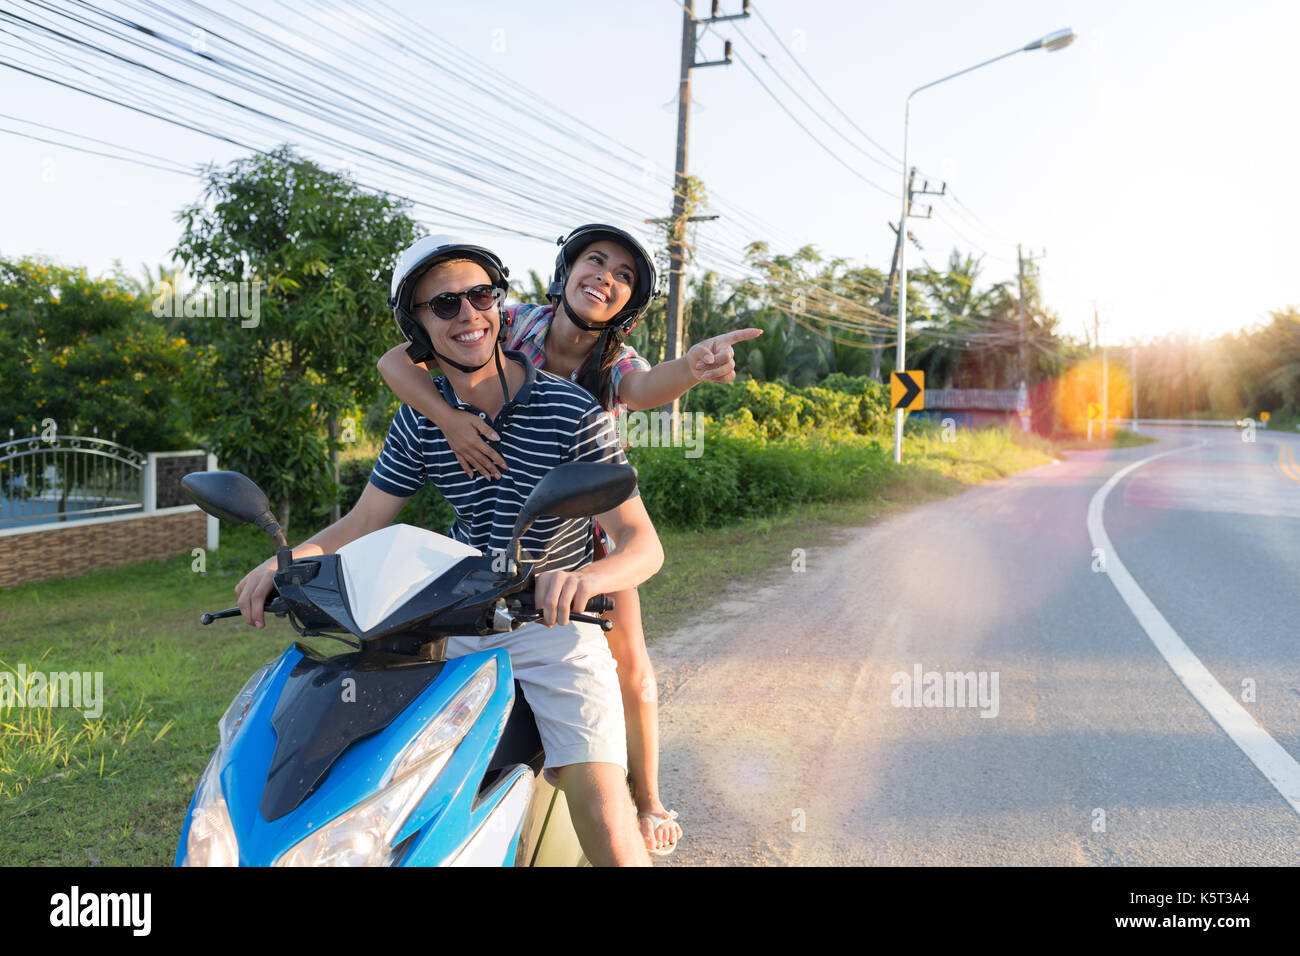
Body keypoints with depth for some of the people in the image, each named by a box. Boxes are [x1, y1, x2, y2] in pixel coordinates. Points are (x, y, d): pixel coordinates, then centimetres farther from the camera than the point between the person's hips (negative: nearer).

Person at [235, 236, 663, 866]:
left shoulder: (571, 411, -13)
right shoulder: (418, 422, 2)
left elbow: (643, 543, -16)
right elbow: (363, 521, 9)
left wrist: (586, 577, -40)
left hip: (555, 625, -4)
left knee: (605, 825, -18)